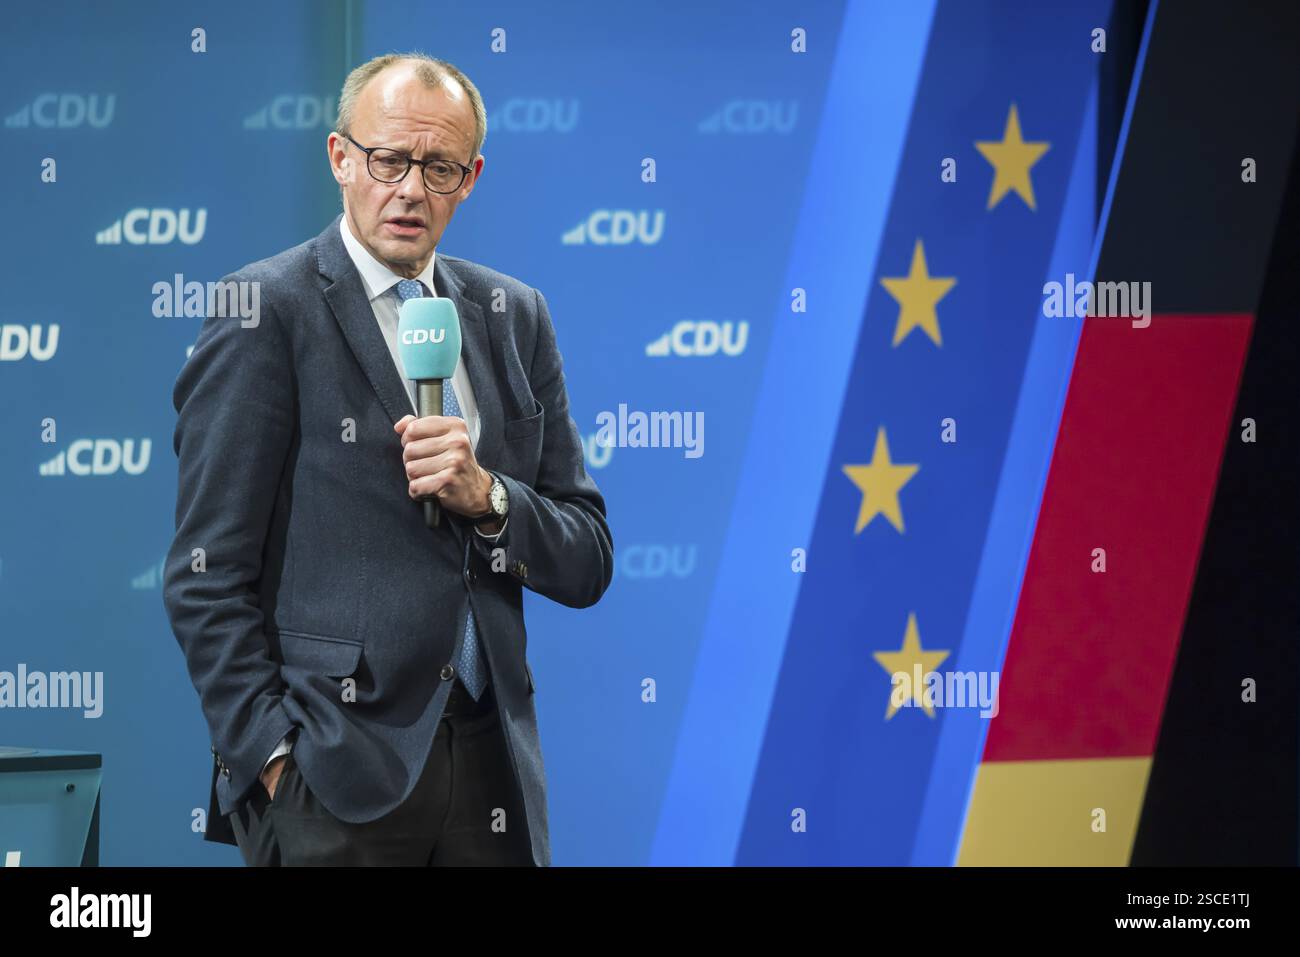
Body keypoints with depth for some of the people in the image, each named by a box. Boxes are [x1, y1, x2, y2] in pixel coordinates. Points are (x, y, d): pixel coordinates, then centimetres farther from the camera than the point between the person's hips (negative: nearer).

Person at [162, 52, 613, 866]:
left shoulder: (515, 316, 13)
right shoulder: (265, 311, -3)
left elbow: (587, 564, 11)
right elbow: (207, 578, -7)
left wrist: (485, 496, -7)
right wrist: (275, 756, -15)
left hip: (489, 765, 5)